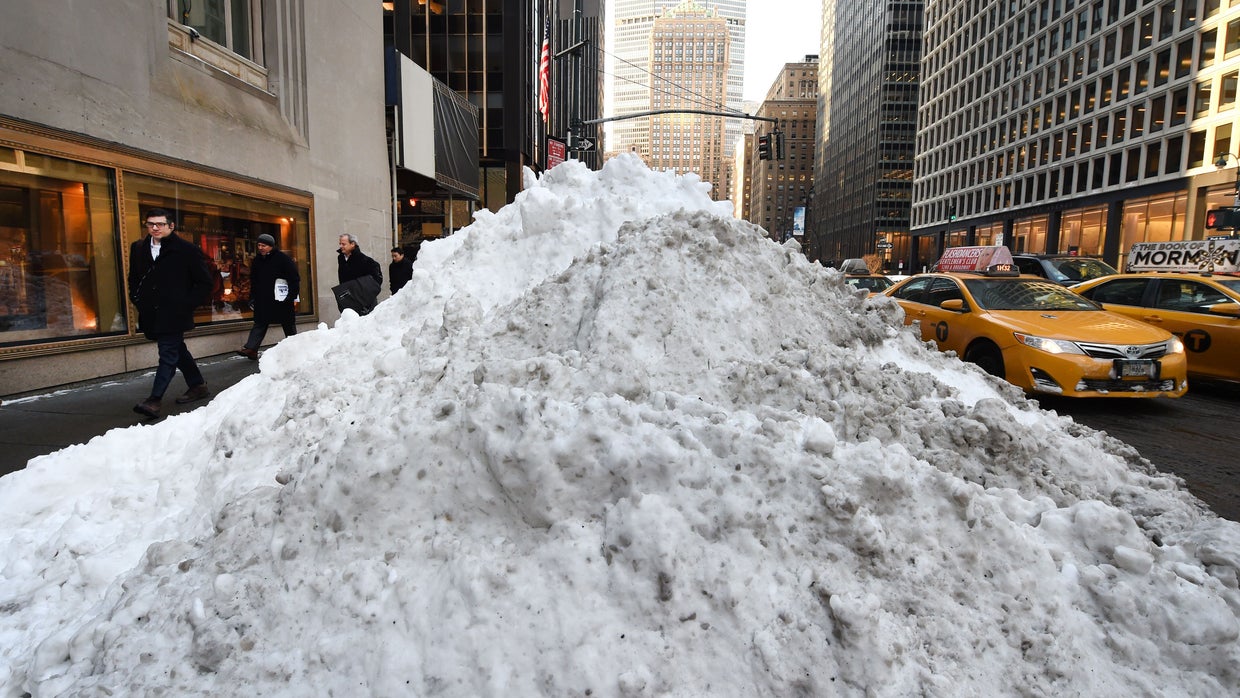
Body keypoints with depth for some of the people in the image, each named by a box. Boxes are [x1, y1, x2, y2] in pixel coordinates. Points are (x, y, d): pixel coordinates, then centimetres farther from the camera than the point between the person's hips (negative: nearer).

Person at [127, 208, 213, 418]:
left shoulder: (186, 249, -5)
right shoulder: (138, 249, 11)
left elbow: (204, 283, -2)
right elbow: (133, 278, 24)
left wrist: (187, 305, -8)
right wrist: (138, 300, 11)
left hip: (174, 314, -6)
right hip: (151, 314, 7)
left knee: (168, 354, -9)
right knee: (177, 350, 15)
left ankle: (155, 399, -12)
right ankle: (198, 386, 28)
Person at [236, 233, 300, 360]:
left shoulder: (283, 259, -8)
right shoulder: (257, 260, 11)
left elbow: (294, 278, -8)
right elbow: (253, 281, 20)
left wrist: (291, 296, -13)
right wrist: (252, 297, 12)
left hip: (281, 300, -5)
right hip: (262, 300, 5)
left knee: (289, 325, 6)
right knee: (259, 324, 0)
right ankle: (251, 348, -5)